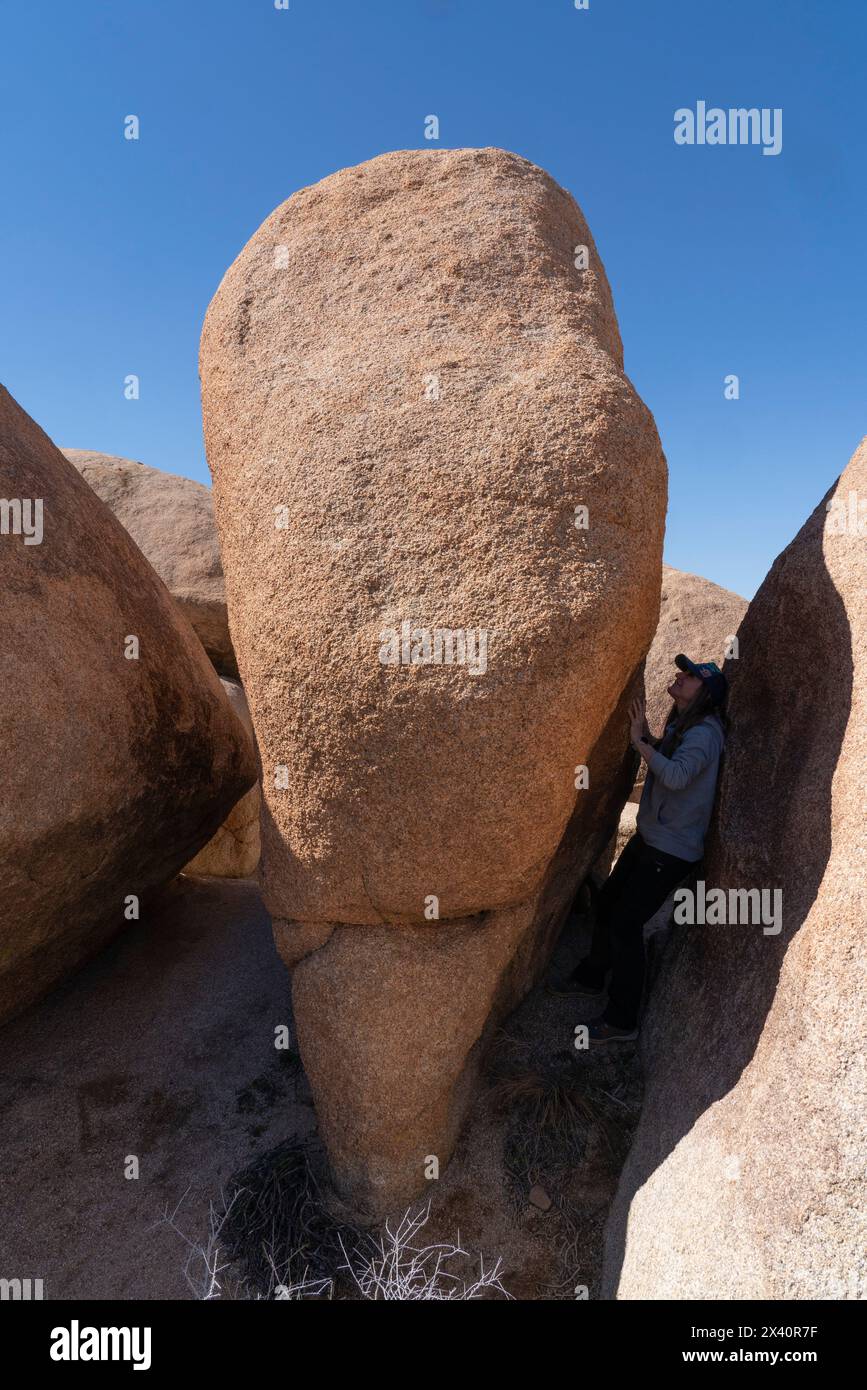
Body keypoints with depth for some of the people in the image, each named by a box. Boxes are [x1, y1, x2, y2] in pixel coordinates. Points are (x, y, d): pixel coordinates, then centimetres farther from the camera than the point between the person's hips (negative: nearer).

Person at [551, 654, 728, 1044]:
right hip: (649, 837, 9)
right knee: (607, 902, 19)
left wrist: (639, 741, -25)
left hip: (672, 850, -9)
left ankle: (622, 1021, 9)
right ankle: (591, 977, 40)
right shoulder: (680, 726, 8)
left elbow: (676, 775, -37)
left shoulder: (704, 733, -21)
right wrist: (644, 734, 5)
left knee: (626, 923, -6)